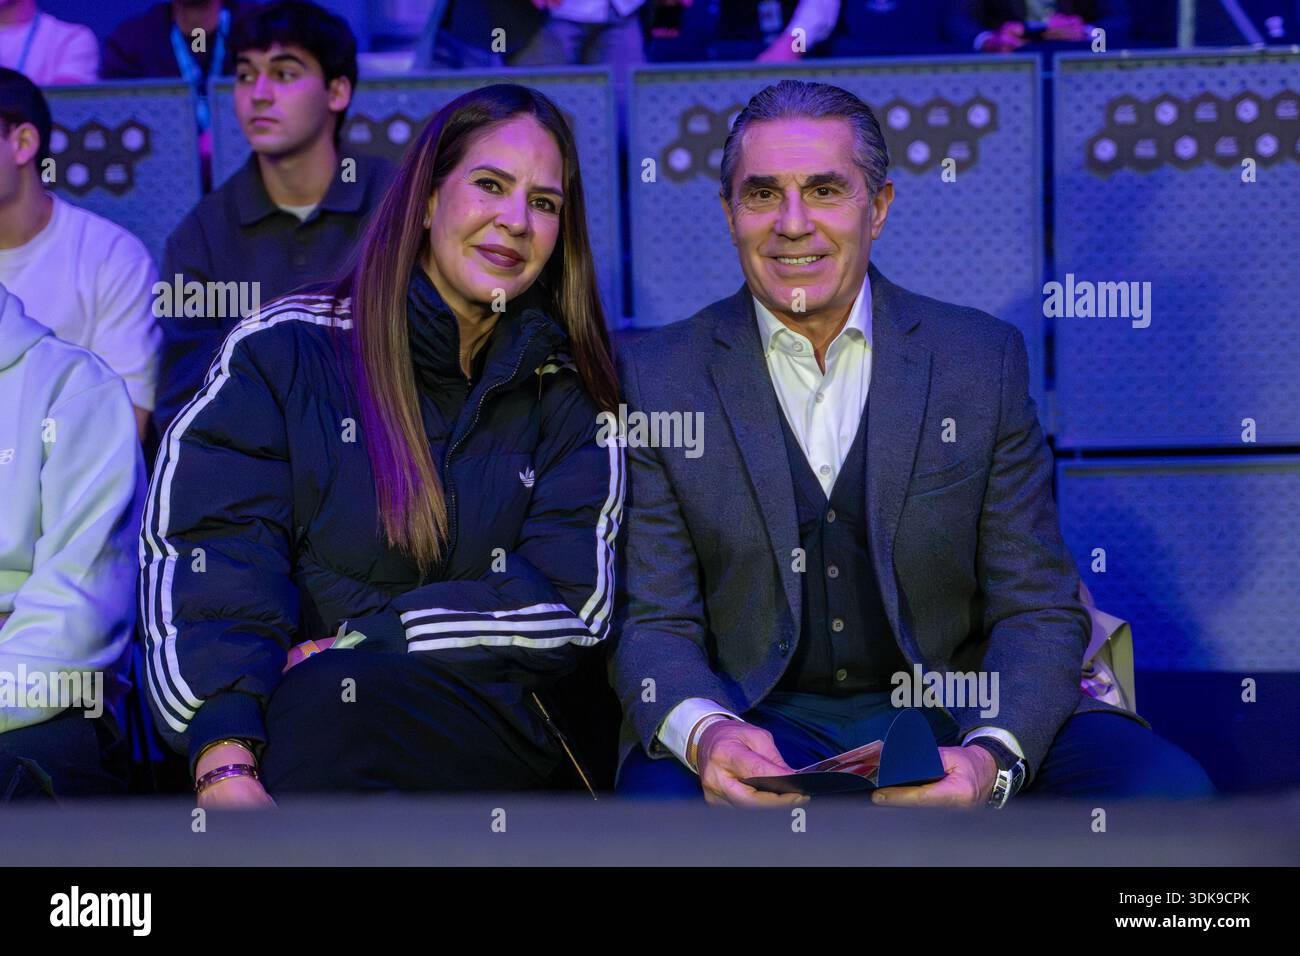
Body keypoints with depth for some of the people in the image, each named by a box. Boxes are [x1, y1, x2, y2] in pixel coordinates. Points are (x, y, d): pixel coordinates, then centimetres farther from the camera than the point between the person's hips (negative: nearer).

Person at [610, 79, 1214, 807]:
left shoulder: (985, 361, 4)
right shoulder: (658, 380, 2)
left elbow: (1038, 610, 1)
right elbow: (654, 624, -1)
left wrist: (992, 757, -20)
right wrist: (702, 732, -25)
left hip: (952, 716, 2)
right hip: (760, 725, -2)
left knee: (1165, 788, -24)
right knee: (658, 796, -36)